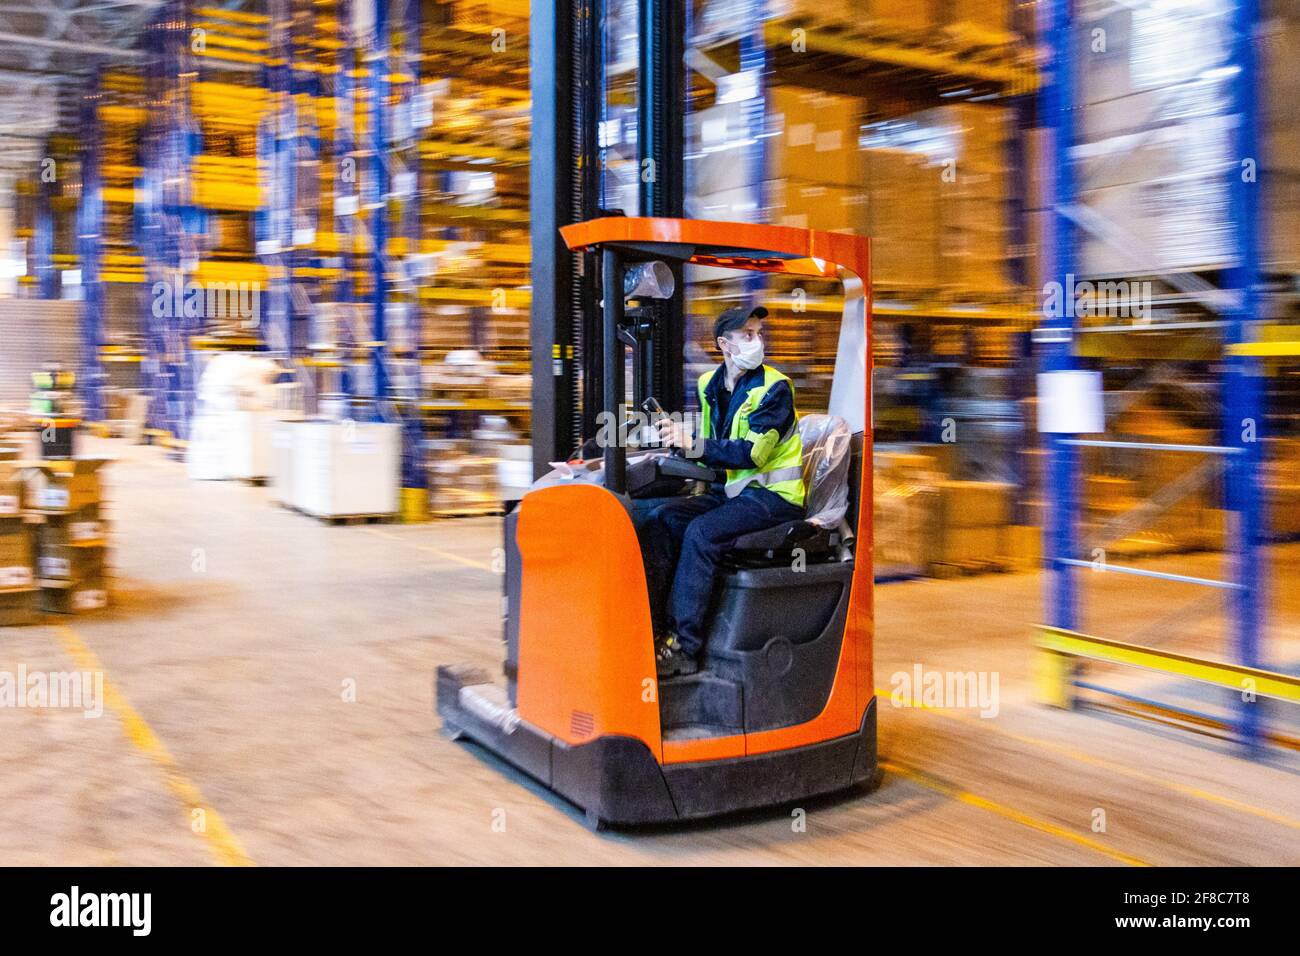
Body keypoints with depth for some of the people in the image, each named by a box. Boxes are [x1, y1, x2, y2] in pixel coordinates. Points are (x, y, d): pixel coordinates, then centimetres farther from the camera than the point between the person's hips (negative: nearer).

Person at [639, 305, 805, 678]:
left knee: (701, 532, -29)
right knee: (659, 519, -12)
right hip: (730, 489, 7)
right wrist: (677, 438, -4)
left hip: (773, 495, -7)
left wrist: (693, 443, -30)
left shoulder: (775, 388, -11)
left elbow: (753, 452, -22)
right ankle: (649, 627, -16)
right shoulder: (709, 385, 10)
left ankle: (682, 648, -27)